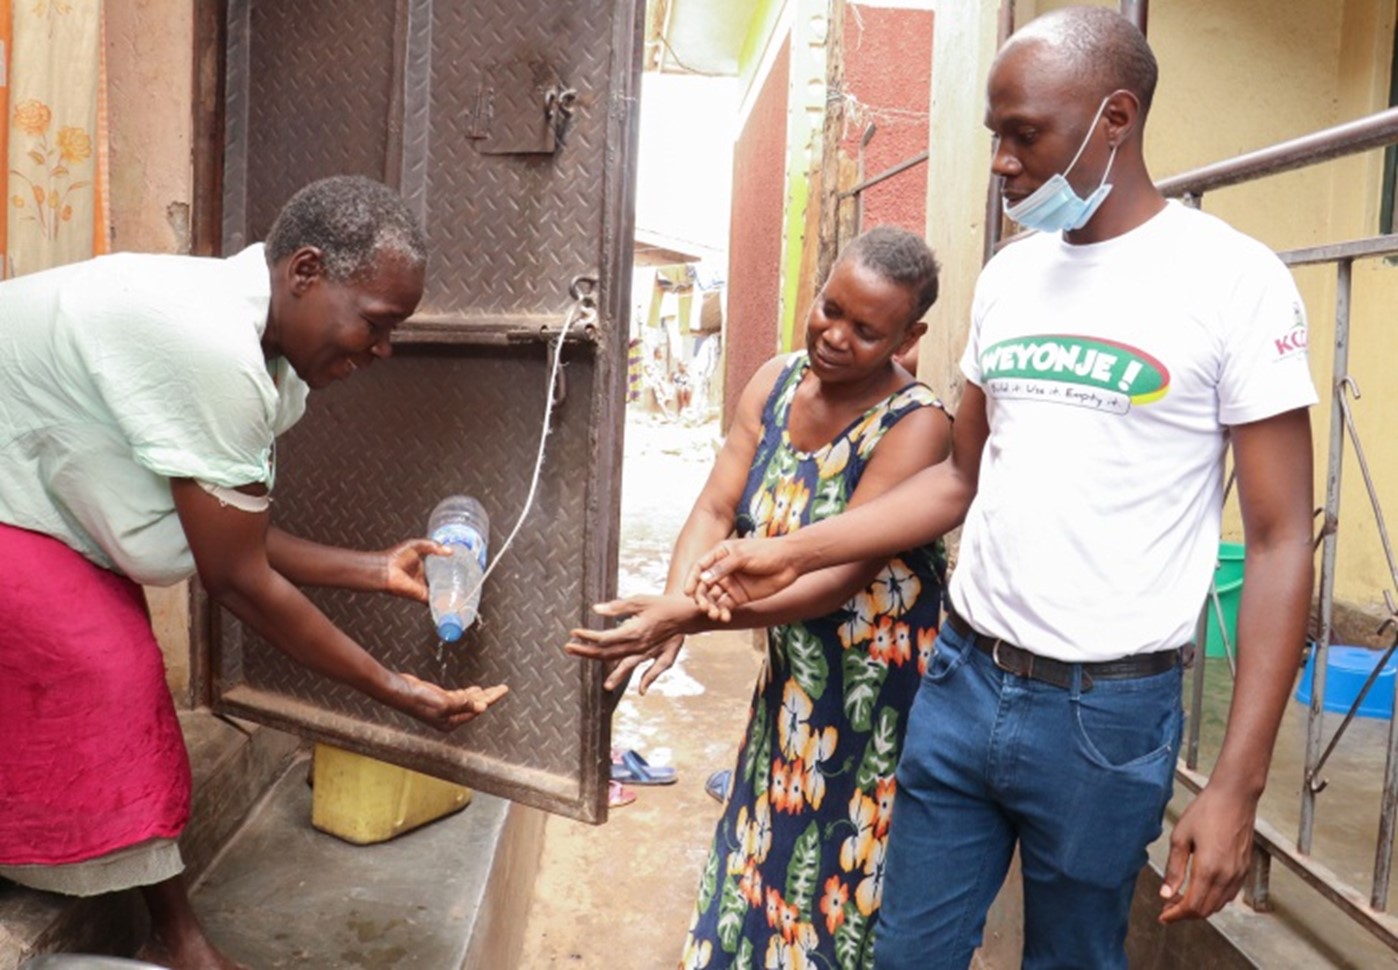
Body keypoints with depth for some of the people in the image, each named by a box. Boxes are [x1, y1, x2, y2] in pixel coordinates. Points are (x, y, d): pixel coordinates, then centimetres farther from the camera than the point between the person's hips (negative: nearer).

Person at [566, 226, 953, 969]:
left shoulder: (915, 427, -24)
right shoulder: (776, 382, -5)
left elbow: (837, 576, -28)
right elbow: (715, 508, -9)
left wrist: (687, 618, -34)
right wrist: (673, 609, -27)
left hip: (878, 686, -6)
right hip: (791, 670, 6)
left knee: (843, 868, 12)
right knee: (772, 848, 23)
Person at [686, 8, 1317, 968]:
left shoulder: (1232, 278, -10)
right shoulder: (1008, 277, 7)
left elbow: (1281, 542, -10)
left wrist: (1237, 783, -14)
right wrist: (790, 554, 3)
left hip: (1106, 710, -4)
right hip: (961, 679, 5)